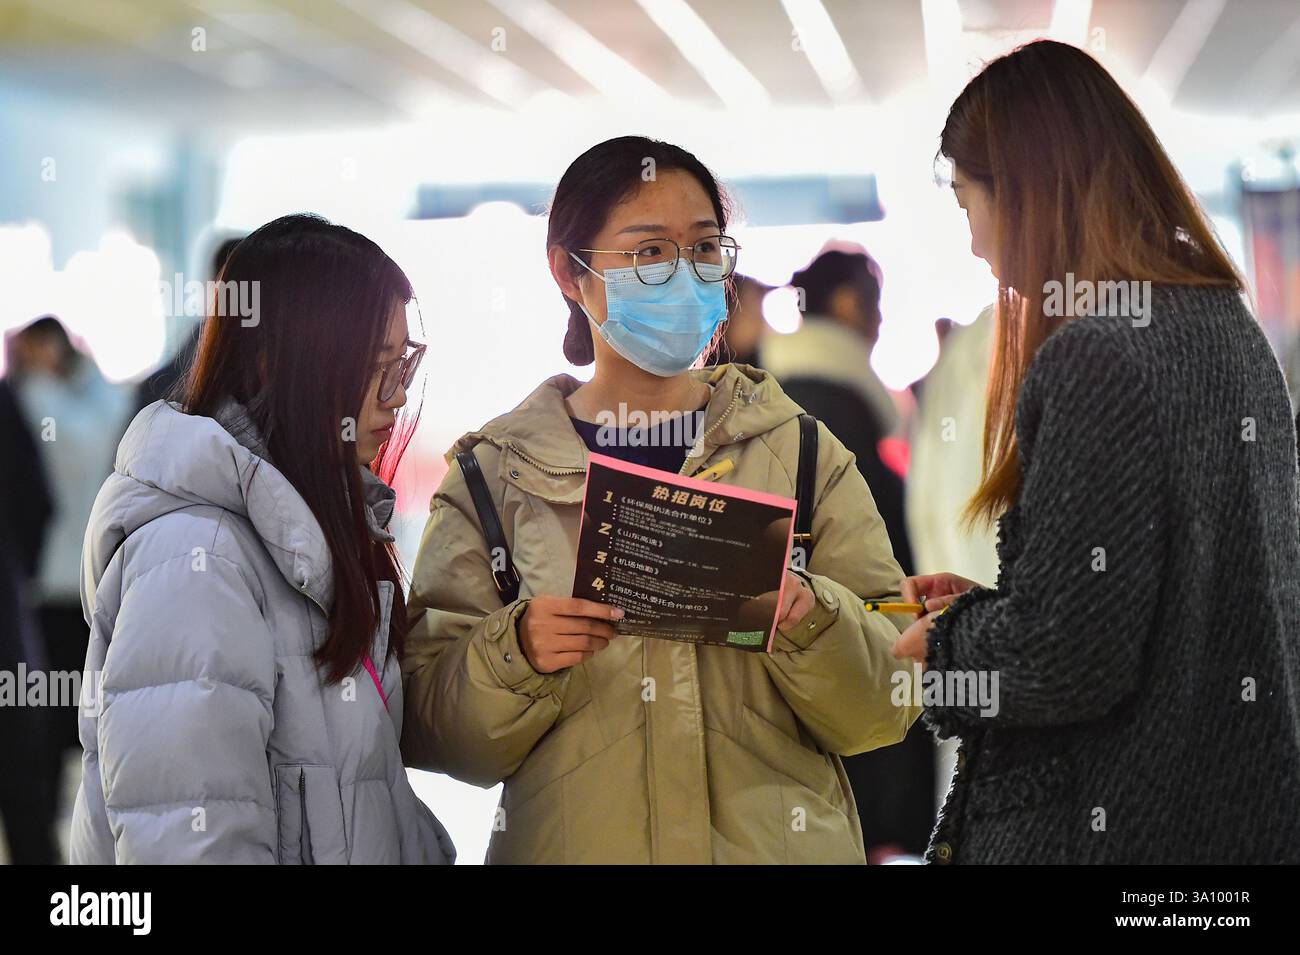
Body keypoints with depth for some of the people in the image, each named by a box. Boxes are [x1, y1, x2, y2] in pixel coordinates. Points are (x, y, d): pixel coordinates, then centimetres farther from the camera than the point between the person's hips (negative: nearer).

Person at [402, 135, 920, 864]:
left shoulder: (801, 451, -1)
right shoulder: (494, 472, -2)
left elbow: (887, 705, -6)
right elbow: (432, 732, -6)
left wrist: (808, 619, -23)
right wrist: (515, 656, -23)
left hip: (780, 840, 1)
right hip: (570, 842, 0)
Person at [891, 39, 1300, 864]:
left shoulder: (1096, 357, -20)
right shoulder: (1227, 325, 7)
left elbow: (1067, 661, -23)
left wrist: (947, 643, -4)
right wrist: (984, 605, 14)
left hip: (1113, 824, -8)